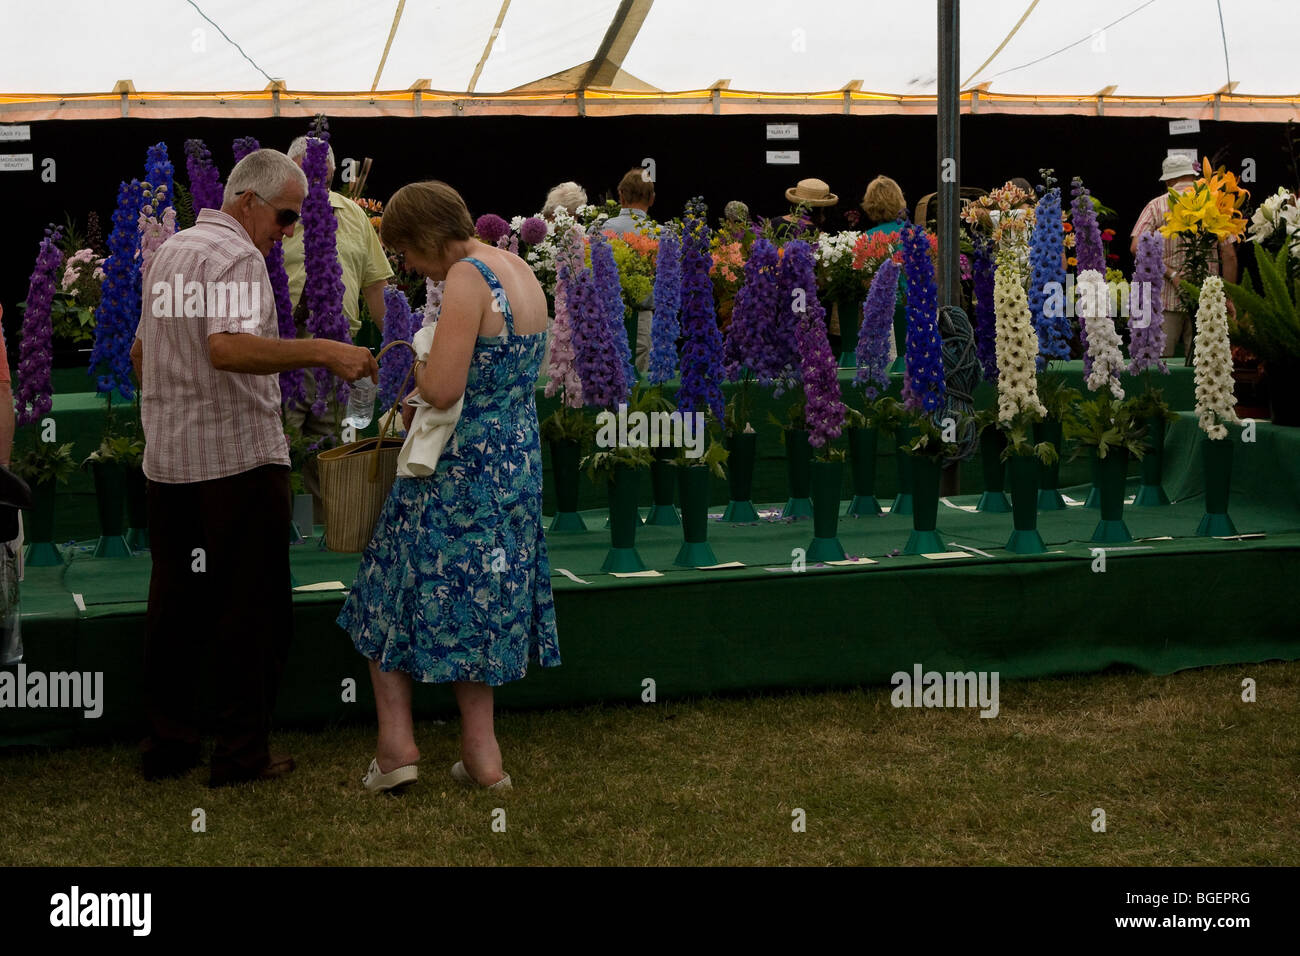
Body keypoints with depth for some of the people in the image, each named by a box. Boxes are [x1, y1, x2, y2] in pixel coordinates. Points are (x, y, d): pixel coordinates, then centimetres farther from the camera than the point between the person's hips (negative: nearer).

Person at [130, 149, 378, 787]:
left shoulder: (167, 252, 16)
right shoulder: (238, 257, -13)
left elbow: (141, 353, 25)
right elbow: (227, 347, -30)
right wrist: (321, 351, -35)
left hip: (168, 460, 8)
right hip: (238, 459, -8)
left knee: (175, 604, 13)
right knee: (250, 609, 0)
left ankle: (166, 743, 18)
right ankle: (242, 753, 3)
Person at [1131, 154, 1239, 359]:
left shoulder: (1156, 206, 3)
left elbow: (1137, 248, -12)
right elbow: (1229, 255, 1)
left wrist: (1171, 273, -11)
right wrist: (1228, 297, 7)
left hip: (1167, 299, -1)